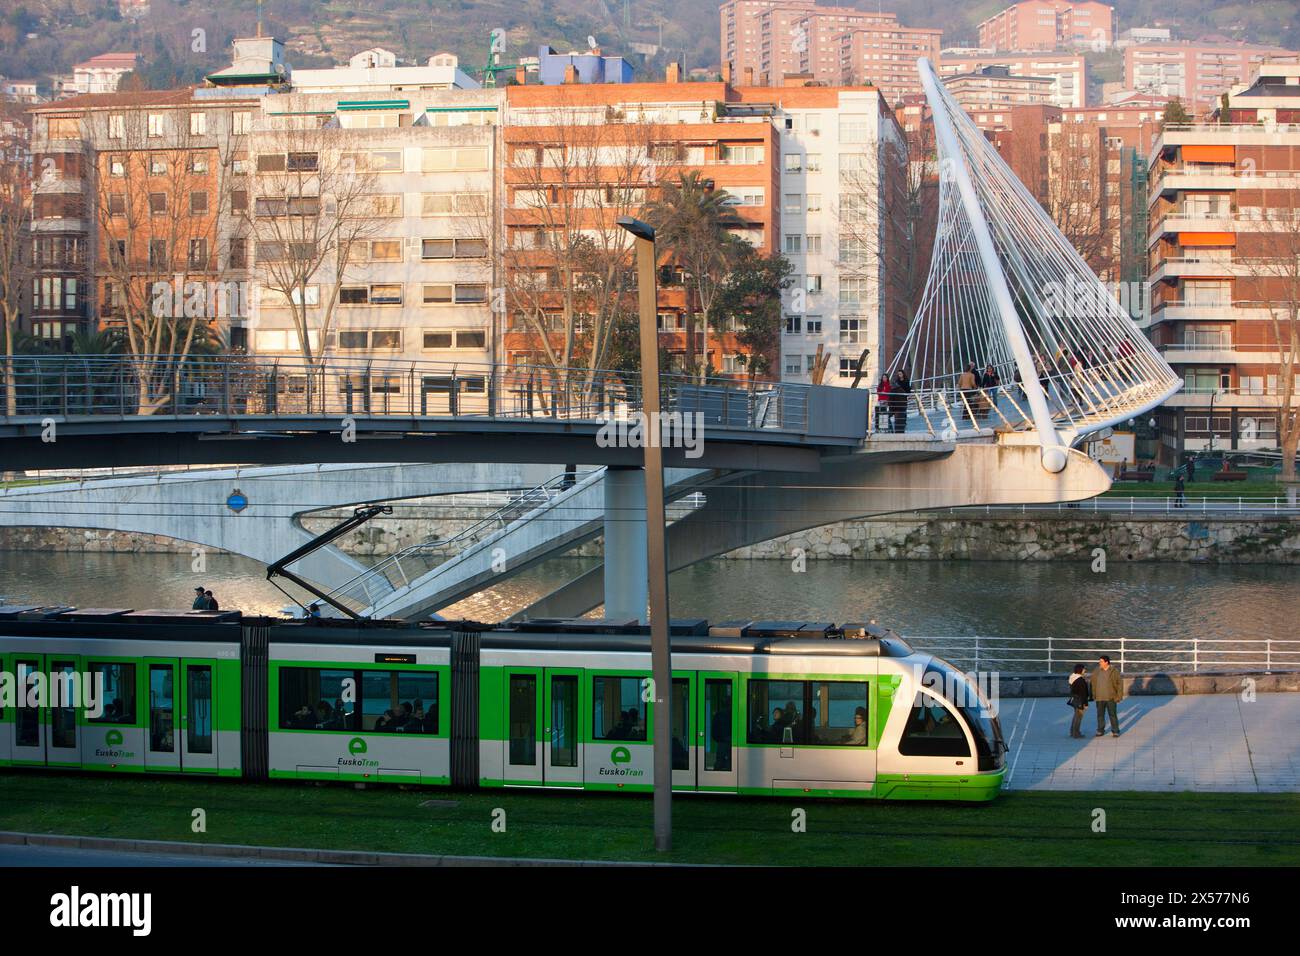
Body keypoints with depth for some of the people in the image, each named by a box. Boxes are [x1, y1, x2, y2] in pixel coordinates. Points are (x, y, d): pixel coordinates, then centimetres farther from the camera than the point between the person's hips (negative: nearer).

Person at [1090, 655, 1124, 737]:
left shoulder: (1114, 671, -5)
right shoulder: (1097, 671, 5)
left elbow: (1120, 683, -3)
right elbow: (1093, 683, 13)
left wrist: (1119, 696, -7)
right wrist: (1094, 695, 9)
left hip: (1111, 698, -4)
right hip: (1100, 698, 4)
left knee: (1113, 715, 1)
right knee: (1100, 715, 8)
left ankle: (1115, 731, 8)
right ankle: (1100, 731, 17)